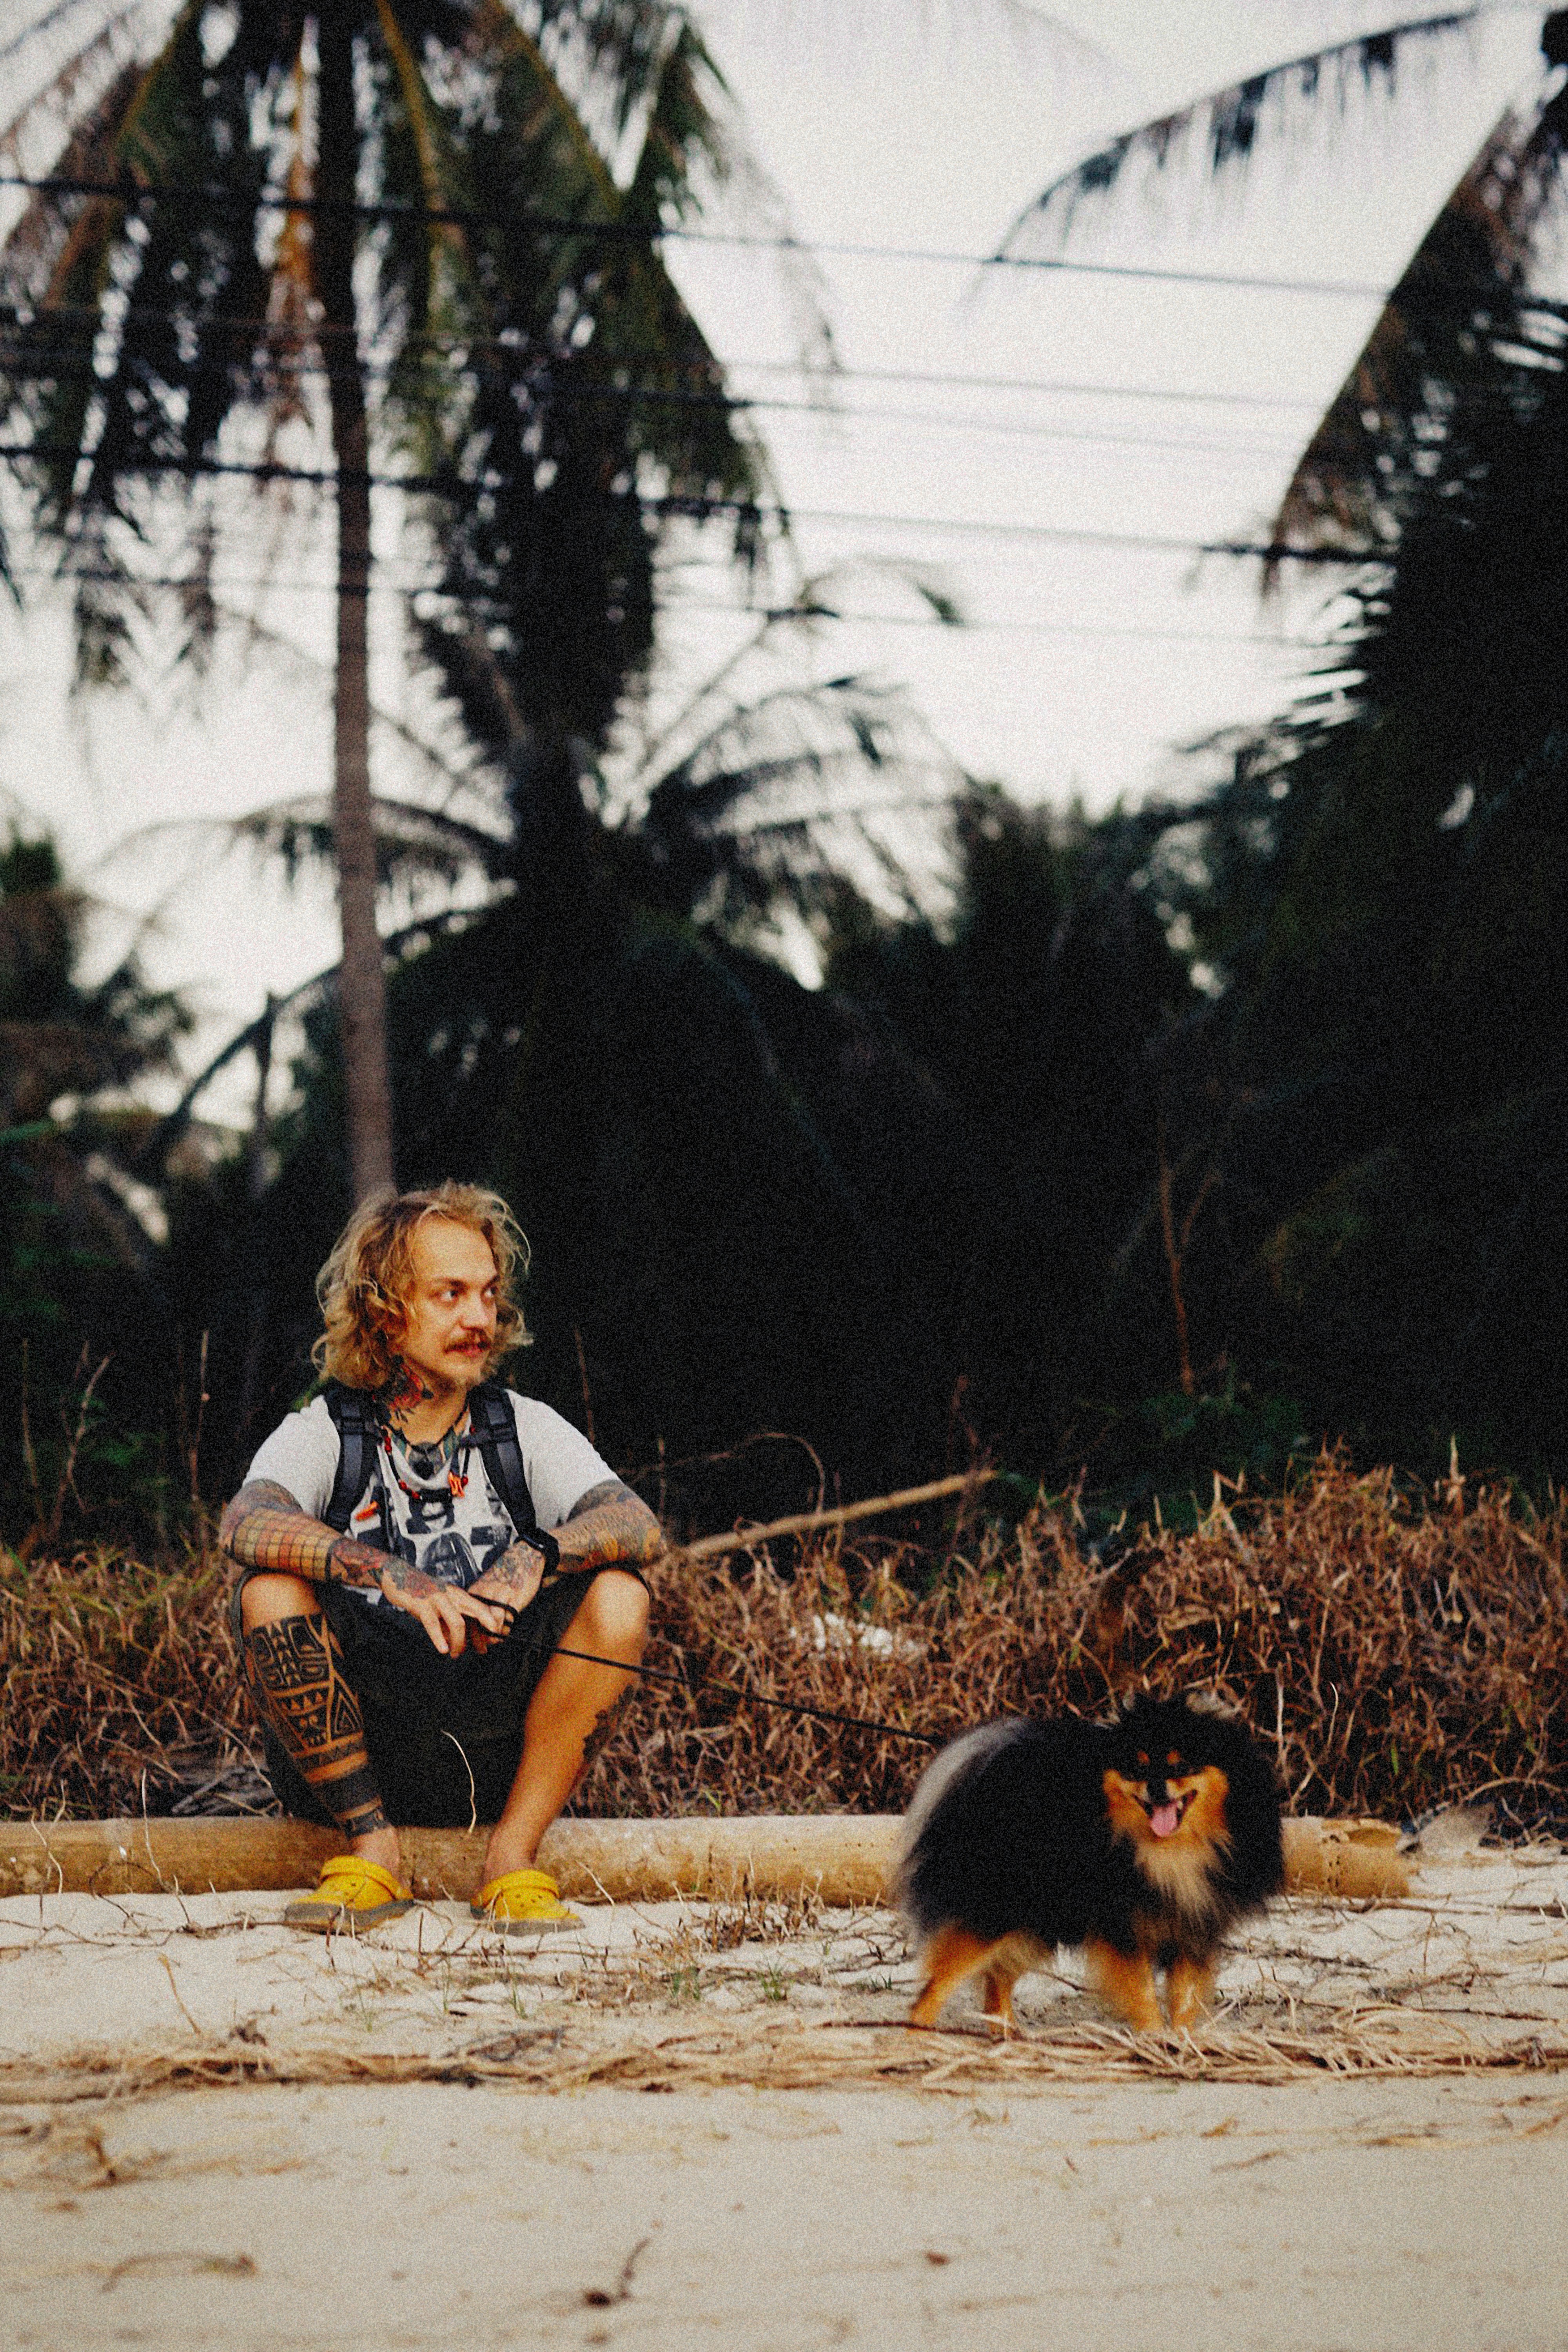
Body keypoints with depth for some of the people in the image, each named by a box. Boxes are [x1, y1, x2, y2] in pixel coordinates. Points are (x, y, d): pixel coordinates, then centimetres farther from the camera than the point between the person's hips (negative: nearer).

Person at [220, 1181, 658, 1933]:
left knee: (618, 1594, -21)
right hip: (351, 1754, -1)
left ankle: (514, 1857, -13)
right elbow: (245, 1524, -22)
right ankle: (371, 1847, -13)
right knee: (271, 1594, -27)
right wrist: (386, 1573, -38)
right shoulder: (324, 1434, 1)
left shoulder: (523, 1429, 7)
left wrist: (538, 1554, -31)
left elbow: (638, 1523, -10)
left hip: (499, 1757, 1)